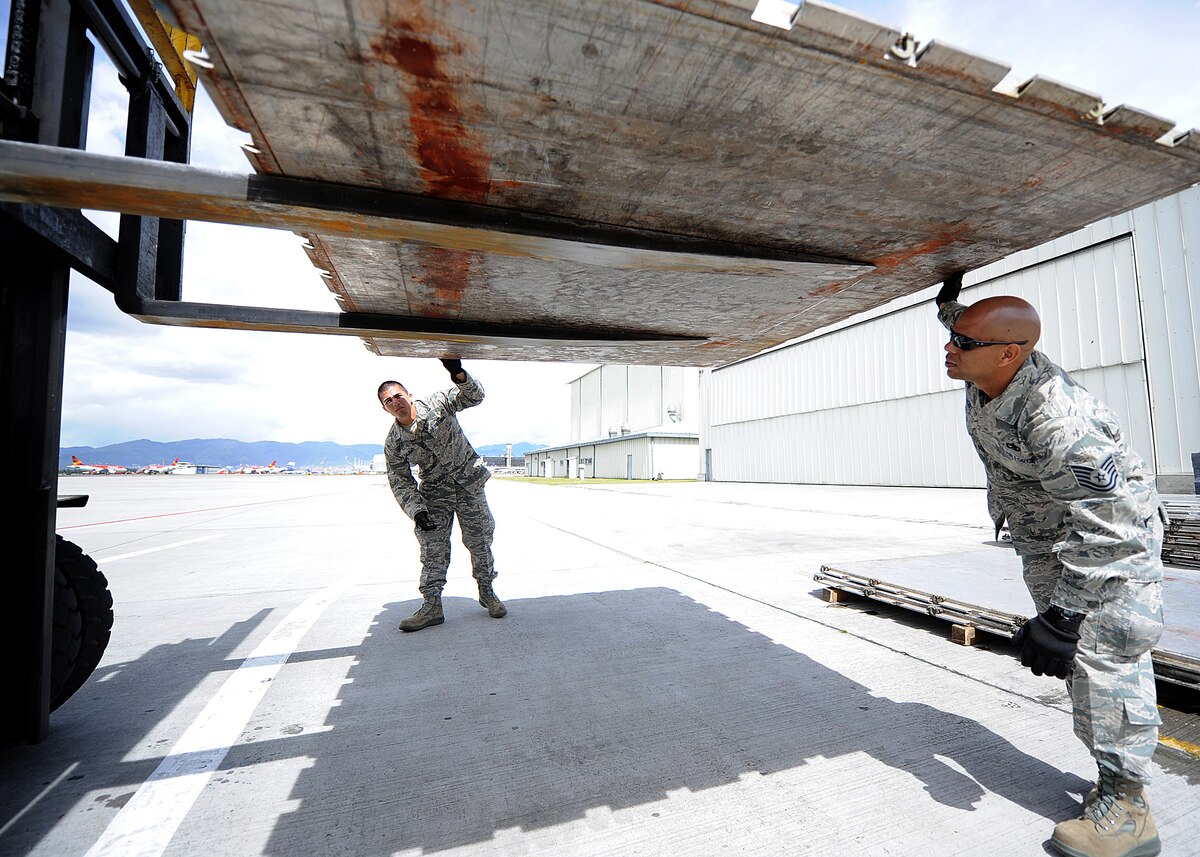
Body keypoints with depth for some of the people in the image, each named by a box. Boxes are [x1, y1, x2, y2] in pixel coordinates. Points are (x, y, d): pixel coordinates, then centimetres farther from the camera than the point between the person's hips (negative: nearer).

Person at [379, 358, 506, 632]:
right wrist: (417, 510, -15)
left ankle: (486, 592, 22)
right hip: (435, 492, 2)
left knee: (479, 538, 4)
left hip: (468, 482, -1)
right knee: (432, 545, -3)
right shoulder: (393, 443, -4)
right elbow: (400, 482, -1)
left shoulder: (438, 404, -10)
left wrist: (459, 375, -38)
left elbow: (474, 396, -18)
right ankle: (432, 606, 7)